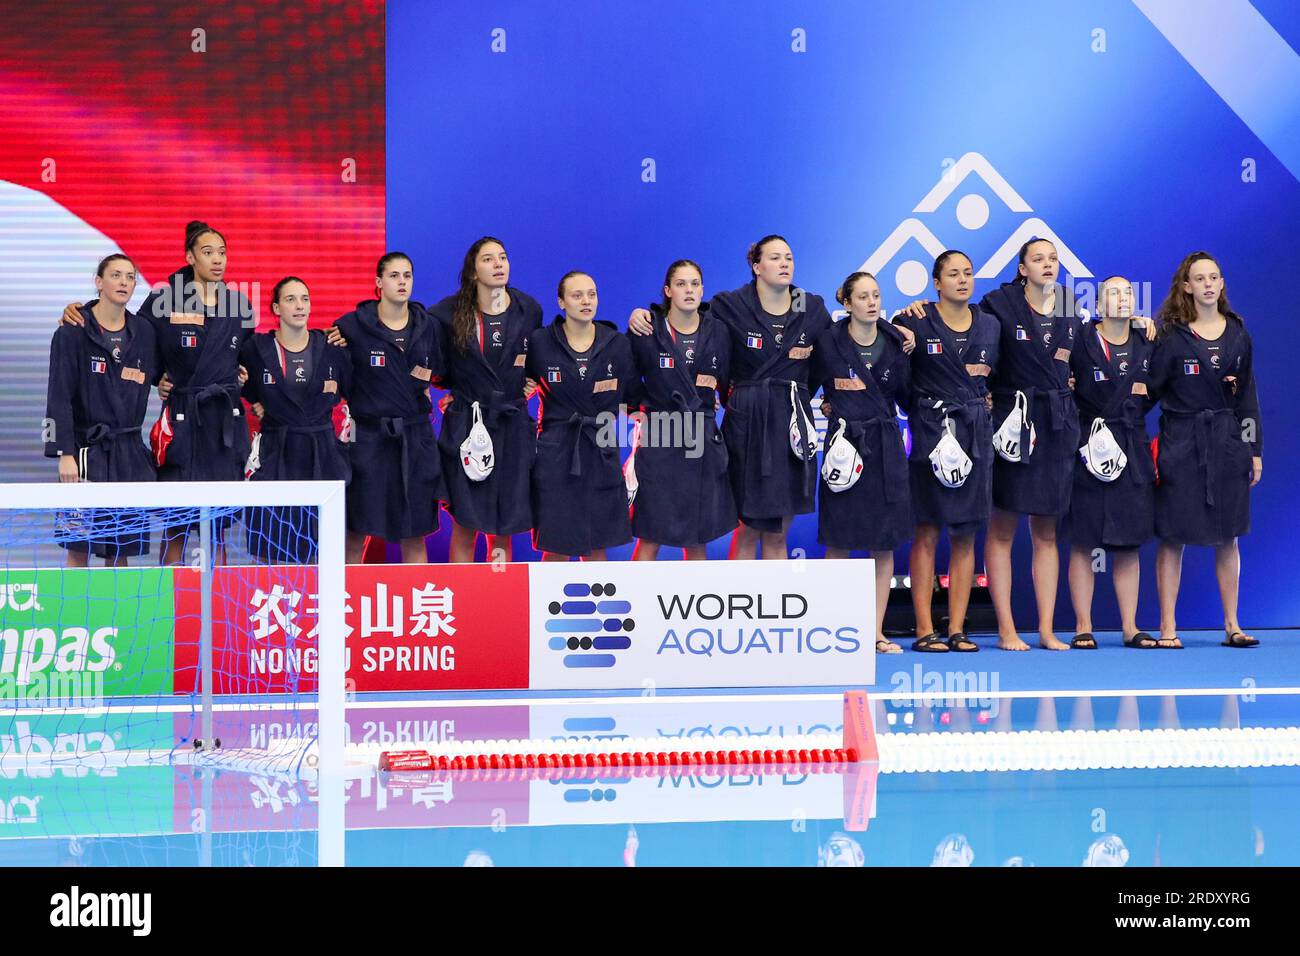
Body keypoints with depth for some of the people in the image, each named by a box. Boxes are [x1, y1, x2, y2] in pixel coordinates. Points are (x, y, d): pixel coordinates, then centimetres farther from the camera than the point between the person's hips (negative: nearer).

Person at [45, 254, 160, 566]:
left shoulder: (144, 332, 8)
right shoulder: (73, 331, -5)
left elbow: (157, 376, 24)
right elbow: (59, 397, -8)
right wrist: (64, 454, -14)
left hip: (130, 452, 4)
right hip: (87, 449, -4)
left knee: (121, 550, 6)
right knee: (79, 547, -4)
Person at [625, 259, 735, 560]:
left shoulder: (718, 332, 5)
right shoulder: (645, 330, -4)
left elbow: (729, 386, 13)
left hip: (702, 442, 3)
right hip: (658, 442, -3)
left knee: (697, 538, 9)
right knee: (651, 537, -3)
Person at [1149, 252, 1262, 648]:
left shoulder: (1237, 334, 9)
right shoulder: (1173, 336, -3)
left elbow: (1247, 394, 11)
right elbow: (1150, 389, -4)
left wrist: (1255, 449, 9)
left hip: (1227, 441, 3)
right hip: (1180, 443, -3)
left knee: (1228, 537, 7)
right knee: (1173, 536, -1)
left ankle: (1232, 625, 13)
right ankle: (1167, 627, 3)